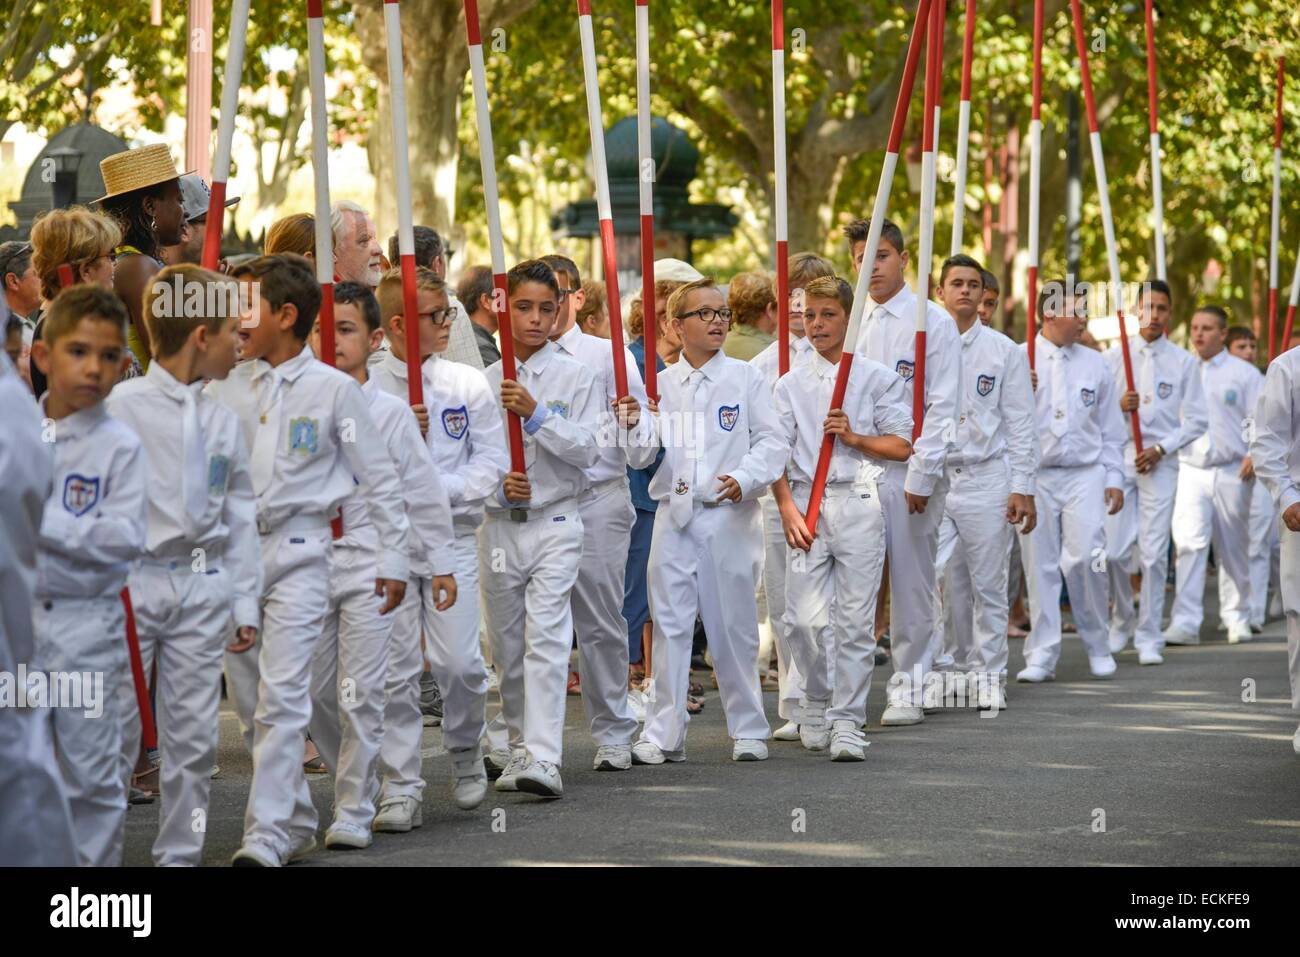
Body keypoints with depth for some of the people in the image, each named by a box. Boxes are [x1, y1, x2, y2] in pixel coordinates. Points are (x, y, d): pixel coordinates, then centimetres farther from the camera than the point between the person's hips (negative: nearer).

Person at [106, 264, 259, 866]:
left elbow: (240, 516, 14)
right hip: (133, 582, -5)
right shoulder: (121, 406, -7)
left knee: (193, 734, 8)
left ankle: (180, 855, 17)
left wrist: (246, 601, 11)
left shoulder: (223, 421, 10)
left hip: (203, 587, 5)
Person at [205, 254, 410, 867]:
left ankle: (267, 834, -17)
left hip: (298, 551, -5)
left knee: (282, 697, -14)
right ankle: (297, 823, 21)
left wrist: (393, 558, 1)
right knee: (250, 702, 9)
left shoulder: (334, 389, -2)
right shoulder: (224, 387, 8)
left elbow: (379, 479, 2)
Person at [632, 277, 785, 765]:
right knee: (670, 627, 2)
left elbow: (771, 442, -3)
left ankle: (749, 729, 14)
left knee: (733, 628, 3)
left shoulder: (746, 379, 3)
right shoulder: (660, 384, 10)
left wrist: (745, 478, -21)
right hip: (674, 518, 2)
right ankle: (663, 733, 6)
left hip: (729, 518, -2)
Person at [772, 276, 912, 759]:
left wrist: (853, 437, -11)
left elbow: (901, 446, 3)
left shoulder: (878, 378, 6)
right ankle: (817, 702, 19)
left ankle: (847, 722, 2)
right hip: (806, 504, 1)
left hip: (859, 503, -1)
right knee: (806, 618, -4)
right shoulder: (790, 384, 9)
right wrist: (788, 508, -8)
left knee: (855, 619, -3)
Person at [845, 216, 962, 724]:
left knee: (912, 586, 2)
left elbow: (942, 406, -6)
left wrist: (921, 475, -11)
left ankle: (909, 691, 8)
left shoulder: (932, 322, -3)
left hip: (910, 473, -4)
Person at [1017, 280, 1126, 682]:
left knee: (1084, 560, -10)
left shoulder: (1095, 365, 10)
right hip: (1034, 476, -1)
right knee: (1040, 565, 2)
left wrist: (1114, 478, 8)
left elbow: (1111, 427, 14)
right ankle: (1042, 655, 8)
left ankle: (1097, 645, 9)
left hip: (1085, 474, 1)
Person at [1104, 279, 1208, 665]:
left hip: (1160, 463, -1)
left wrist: (1161, 449, -8)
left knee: (1154, 553, -4)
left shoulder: (1184, 363, 4)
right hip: (1117, 458, 1)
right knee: (1114, 551, -1)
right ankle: (1123, 619, 24)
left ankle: (1149, 637, 3)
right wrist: (1118, 406, -12)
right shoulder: (1113, 358, 6)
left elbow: (1197, 420, 4)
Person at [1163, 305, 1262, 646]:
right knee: (1188, 544, -13)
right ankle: (1185, 623, -17)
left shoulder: (1244, 374, 2)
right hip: (1190, 471, 1)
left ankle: (1237, 618, 23)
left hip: (1232, 472, -1)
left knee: (1233, 550, 8)